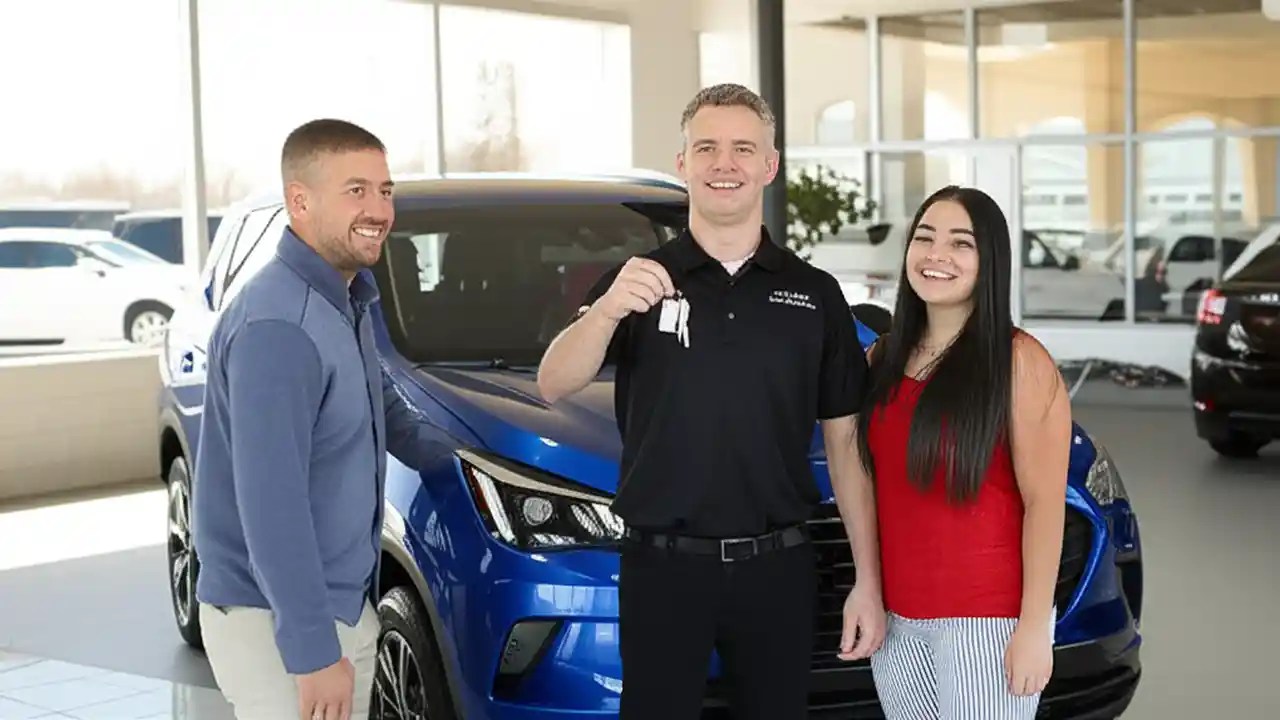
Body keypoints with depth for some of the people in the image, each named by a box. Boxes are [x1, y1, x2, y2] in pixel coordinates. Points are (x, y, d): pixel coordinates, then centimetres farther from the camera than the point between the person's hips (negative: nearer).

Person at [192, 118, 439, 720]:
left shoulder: (347, 302, 8)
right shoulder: (277, 327, -21)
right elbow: (271, 502, -26)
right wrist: (313, 649, -26)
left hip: (344, 605, 9)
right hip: (274, 624, -9)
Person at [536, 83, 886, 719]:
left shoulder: (815, 294, 6)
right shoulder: (640, 281, 2)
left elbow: (845, 441, 7)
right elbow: (554, 386, -12)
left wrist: (868, 580, 1)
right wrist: (606, 312, -32)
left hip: (778, 568, 2)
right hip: (662, 566, -1)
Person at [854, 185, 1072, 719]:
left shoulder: (1018, 361, -9)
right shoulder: (882, 359, 8)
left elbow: (1044, 503, -11)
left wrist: (1035, 626, -15)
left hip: (988, 619, -5)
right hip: (897, 619, 5)